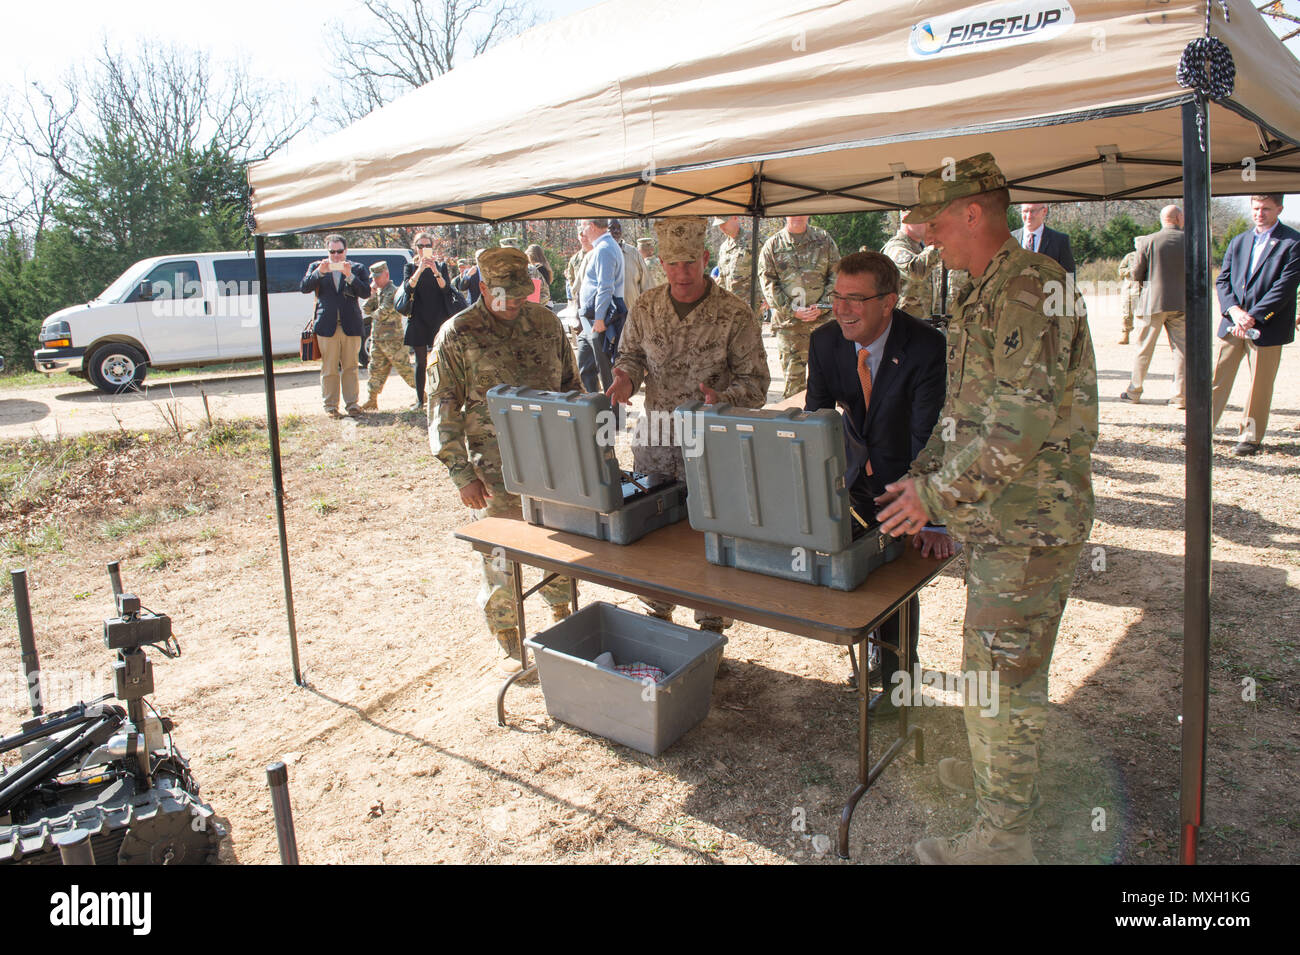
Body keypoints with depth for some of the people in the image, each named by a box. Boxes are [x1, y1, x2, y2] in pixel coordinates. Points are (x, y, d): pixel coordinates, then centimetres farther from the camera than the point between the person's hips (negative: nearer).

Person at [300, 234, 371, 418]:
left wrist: (350, 276, -14)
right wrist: (319, 272, -13)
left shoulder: (357, 268, 9)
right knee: (329, 370, 2)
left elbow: (366, 293, -2)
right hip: (327, 326, 0)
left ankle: (352, 403, 12)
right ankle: (330, 406, 9)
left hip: (351, 325, 0)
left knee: (350, 368, 5)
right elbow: (304, 288, 0)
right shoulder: (316, 267, 11)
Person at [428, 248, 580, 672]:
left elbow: (571, 384, 15)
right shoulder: (457, 335, -6)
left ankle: (563, 614, 39)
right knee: (501, 556, 4)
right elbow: (442, 409, -7)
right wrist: (462, 473, -12)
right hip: (495, 467, -4)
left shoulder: (545, 322, 6)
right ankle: (509, 646, 22)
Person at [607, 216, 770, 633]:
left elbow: (755, 381, -7)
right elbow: (631, 354, 15)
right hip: (653, 440, 4)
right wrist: (626, 377, -8)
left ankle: (711, 626, 25)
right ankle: (657, 613, 36)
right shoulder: (645, 308, 2)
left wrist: (722, 400, -27)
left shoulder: (735, 315, -10)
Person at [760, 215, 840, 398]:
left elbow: (836, 276, 7)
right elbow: (769, 285, 0)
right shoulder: (772, 246, 5)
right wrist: (793, 311, -10)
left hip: (822, 320, 2)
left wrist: (821, 306, -7)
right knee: (793, 376, -1)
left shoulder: (824, 240, 9)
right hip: (788, 323, -1)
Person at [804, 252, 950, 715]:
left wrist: (933, 520, -33)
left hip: (906, 472, -4)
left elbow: (929, 438, -29)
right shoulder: (825, 342, -14)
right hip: (858, 467, 4)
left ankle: (897, 676, 24)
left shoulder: (926, 347, -28)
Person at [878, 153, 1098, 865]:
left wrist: (937, 491, -20)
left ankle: (1003, 833, 15)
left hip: (1026, 524, -10)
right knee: (993, 658, 22)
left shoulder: (1031, 287, -19)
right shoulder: (985, 294, 13)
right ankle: (1000, 772, 41)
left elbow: (1024, 420, -26)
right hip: (997, 518, 10)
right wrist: (922, 474, 11)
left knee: (1003, 672, 0)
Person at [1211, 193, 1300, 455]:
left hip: (1267, 327, -4)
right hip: (1233, 324, 4)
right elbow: (1222, 280, 7)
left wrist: (1253, 317, -17)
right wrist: (1234, 310, -11)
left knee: (1260, 384, 4)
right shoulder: (1238, 242, 13)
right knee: (1217, 377, 6)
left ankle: (1251, 436, 14)